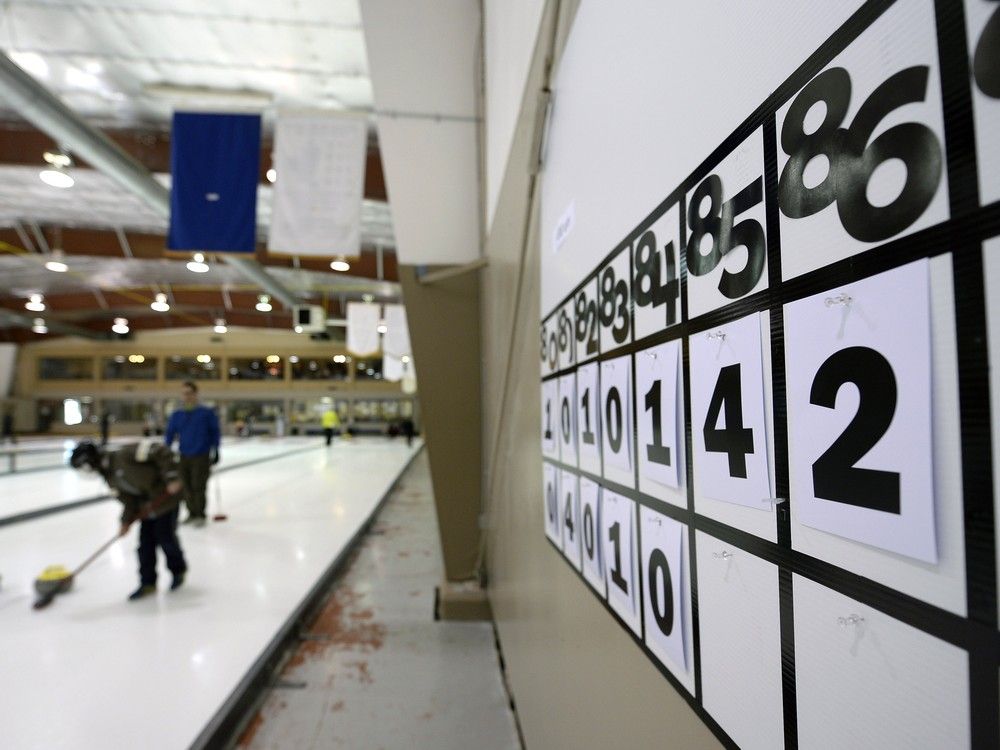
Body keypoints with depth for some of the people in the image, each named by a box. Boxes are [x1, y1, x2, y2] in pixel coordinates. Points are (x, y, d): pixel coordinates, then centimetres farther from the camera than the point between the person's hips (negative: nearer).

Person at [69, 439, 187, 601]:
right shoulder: (109, 477, 7)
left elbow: (161, 452, -27)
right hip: (149, 506, 8)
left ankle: (179, 570, 25)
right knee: (145, 542, 7)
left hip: (167, 496, -8)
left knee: (165, 538, 1)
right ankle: (148, 583, 18)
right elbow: (128, 498, 6)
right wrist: (126, 521, -5)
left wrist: (171, 476, -30)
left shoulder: (124, 455, -22)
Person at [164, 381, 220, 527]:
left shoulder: (207, 413, -4)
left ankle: (200, 515, 9)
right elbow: (170, 434, 9)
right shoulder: (177, 415, 6)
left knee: (198, 487, -4)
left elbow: (215, 432, 0)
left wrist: (215, 451, -2)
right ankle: (192, 513, 23)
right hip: (184, 457, 4)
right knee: (187, 487, 8)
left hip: (202, 457, -4)